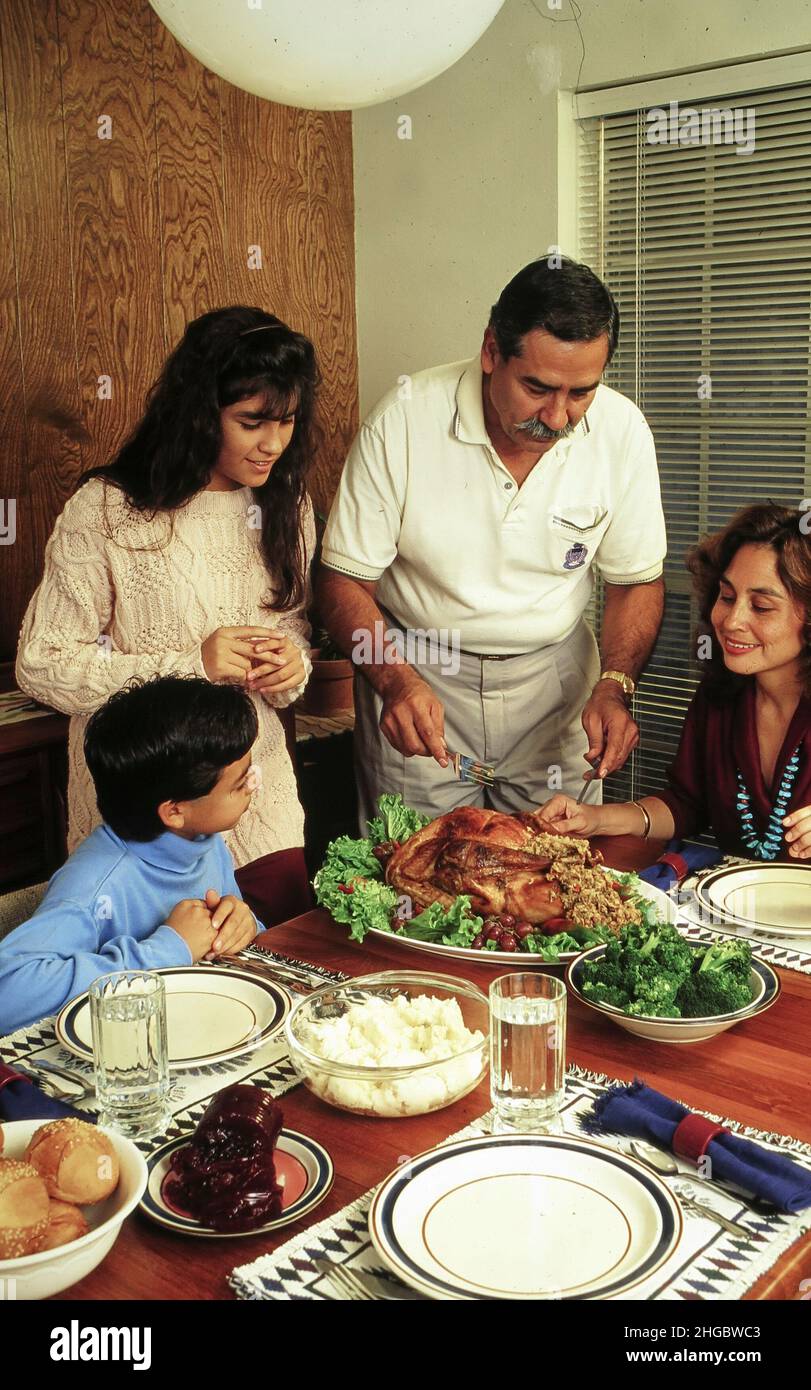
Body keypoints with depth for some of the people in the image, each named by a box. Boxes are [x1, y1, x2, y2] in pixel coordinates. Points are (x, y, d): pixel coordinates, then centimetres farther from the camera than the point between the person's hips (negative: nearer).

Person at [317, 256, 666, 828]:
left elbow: (638, 580, 0)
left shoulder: (622, 429, -12)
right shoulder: (404, 420, -19)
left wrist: (614, 685, -17)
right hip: (418, 678, -2)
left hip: (555, 678, 2)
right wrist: (397, 681, -29)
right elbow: (344, 579, -13)